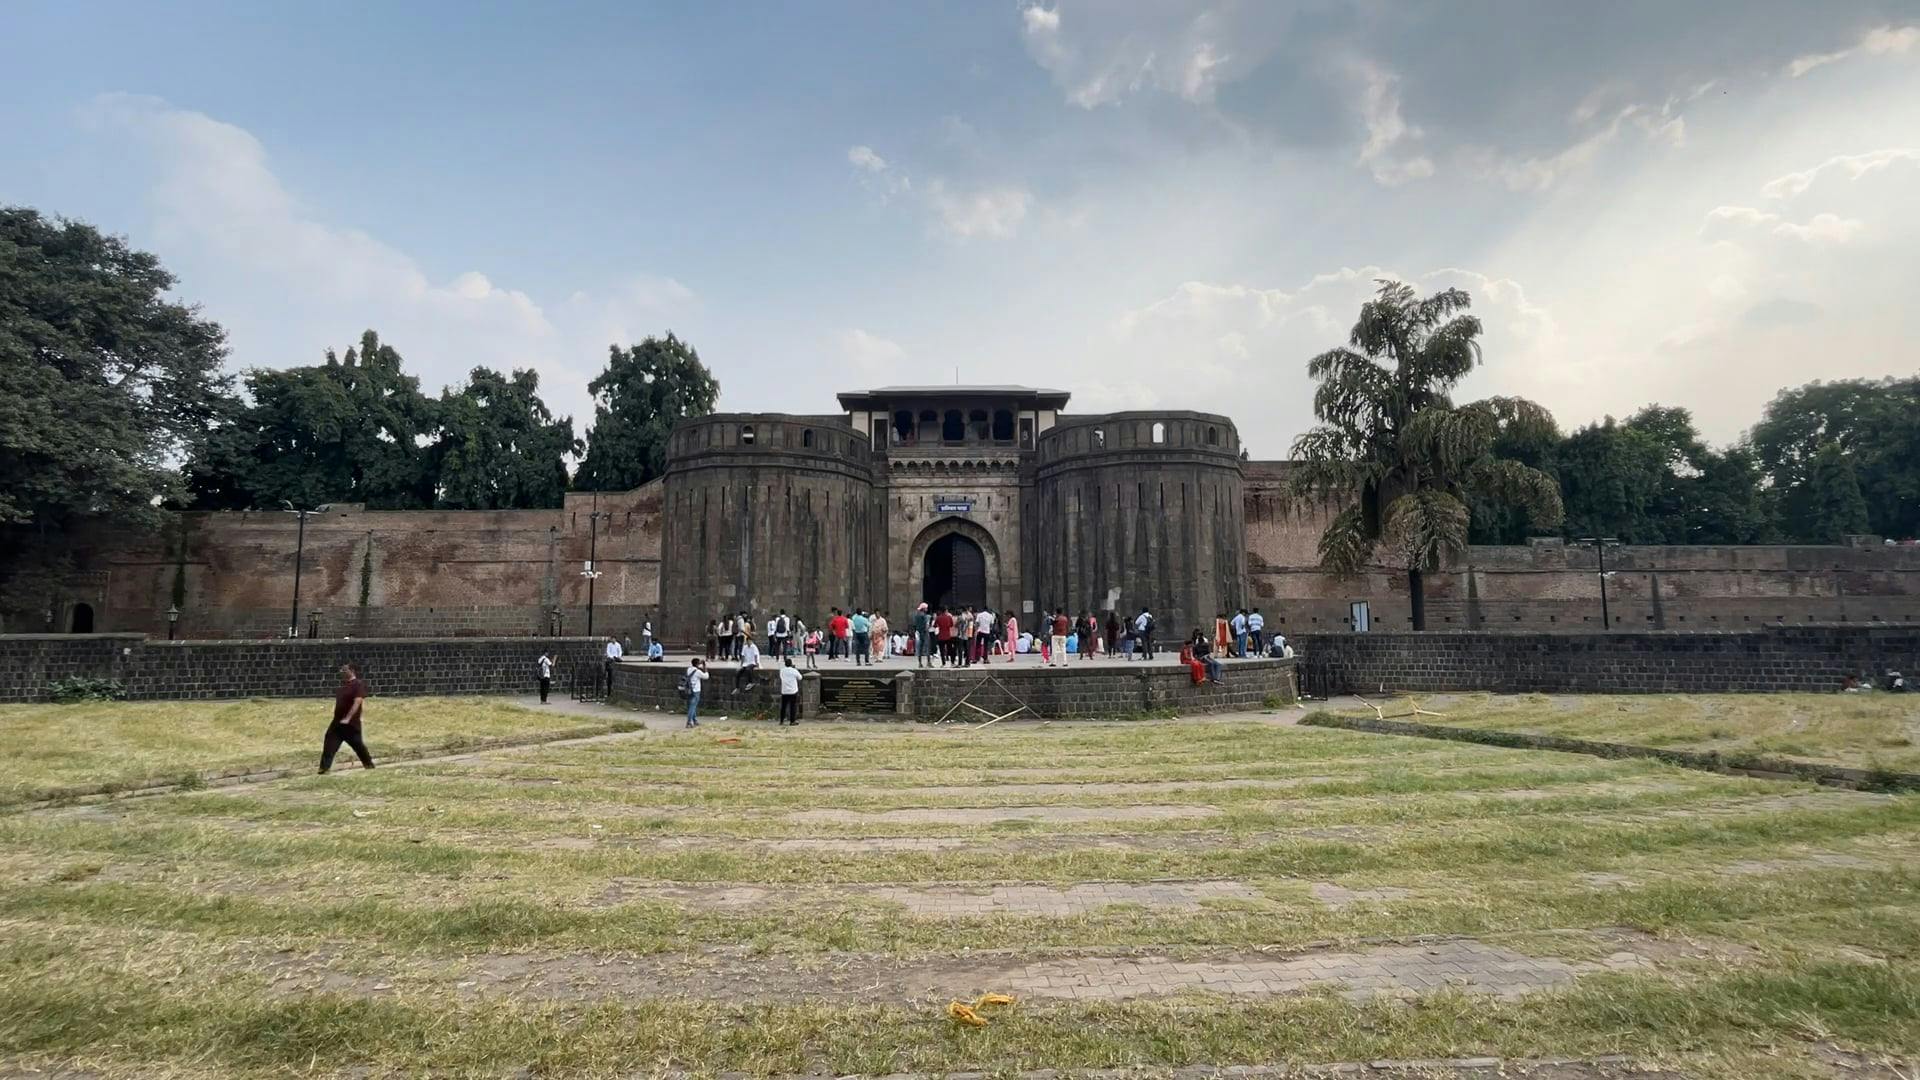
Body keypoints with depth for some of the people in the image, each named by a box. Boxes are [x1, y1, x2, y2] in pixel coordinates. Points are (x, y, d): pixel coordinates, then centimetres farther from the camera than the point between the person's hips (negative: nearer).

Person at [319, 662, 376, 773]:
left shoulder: (358, 685, -14)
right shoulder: (343, 684, 12)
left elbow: (357, 702, -23)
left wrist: (347, 718, -29)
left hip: (351, 723, -8)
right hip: (337, 721, 8)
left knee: (358, 744, 3)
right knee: (329, 744, -1)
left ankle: (369, 764, 18)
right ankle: (325, 767, -1)